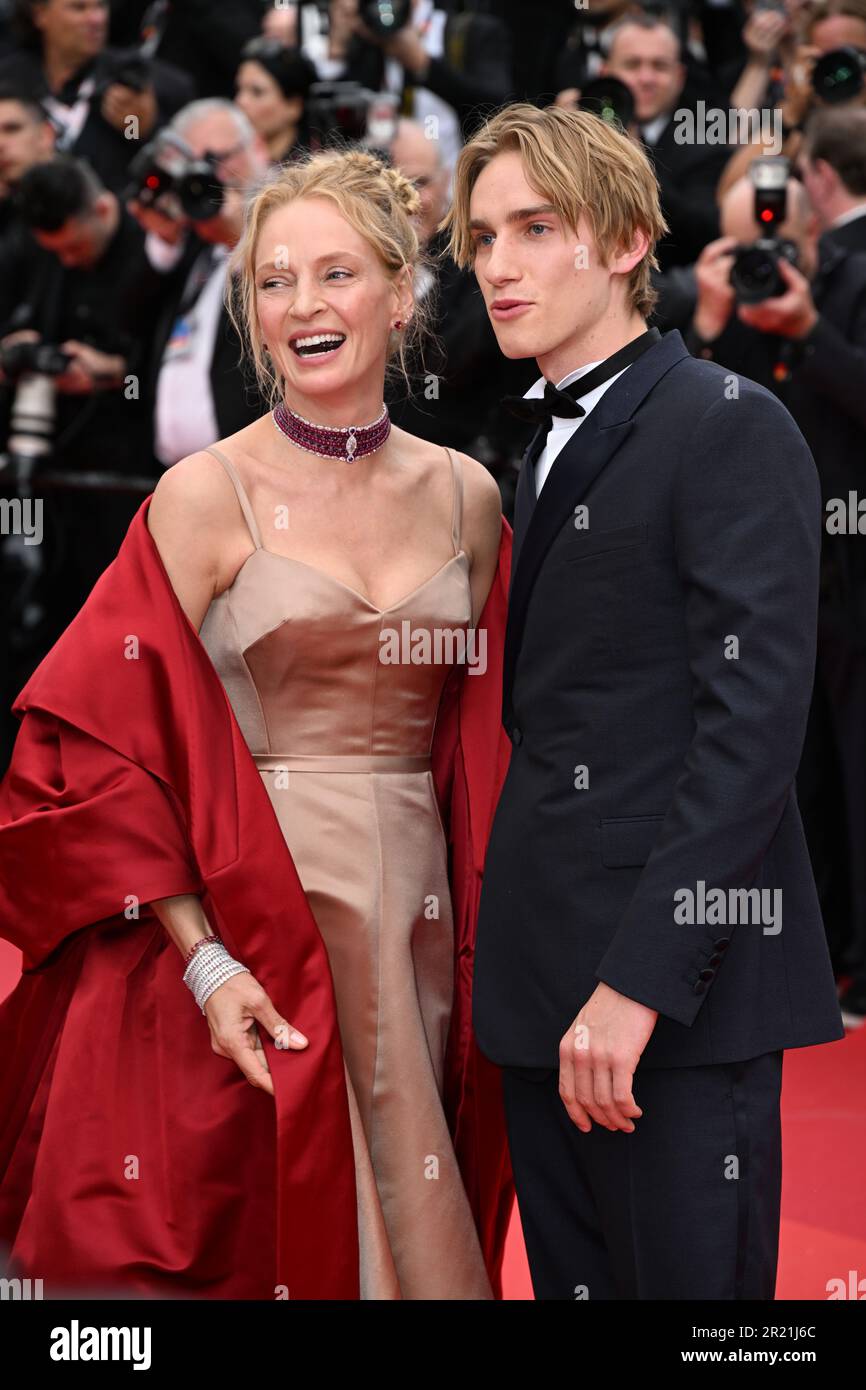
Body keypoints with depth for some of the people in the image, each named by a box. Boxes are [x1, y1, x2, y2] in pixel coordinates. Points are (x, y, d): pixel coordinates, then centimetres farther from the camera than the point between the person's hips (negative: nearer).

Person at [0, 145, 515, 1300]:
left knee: (413, 1241, 10)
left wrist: (491, 952, 7)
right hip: (254, 934, -4)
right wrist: (205, 961, -15)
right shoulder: (206, 497, -5)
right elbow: (102, 749, -7)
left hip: (422, 931, 4)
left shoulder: (466, 498, 7)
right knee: (269, 1243, 1)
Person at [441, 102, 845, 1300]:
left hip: (678, 983, -8)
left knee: (688, 1281, -5)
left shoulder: (730, 430, -7)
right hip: (548, 979, 8)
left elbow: (753, 722, -16)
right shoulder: (555, 443, 19)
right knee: (573, 1278, 10)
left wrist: (641, 978, -21)